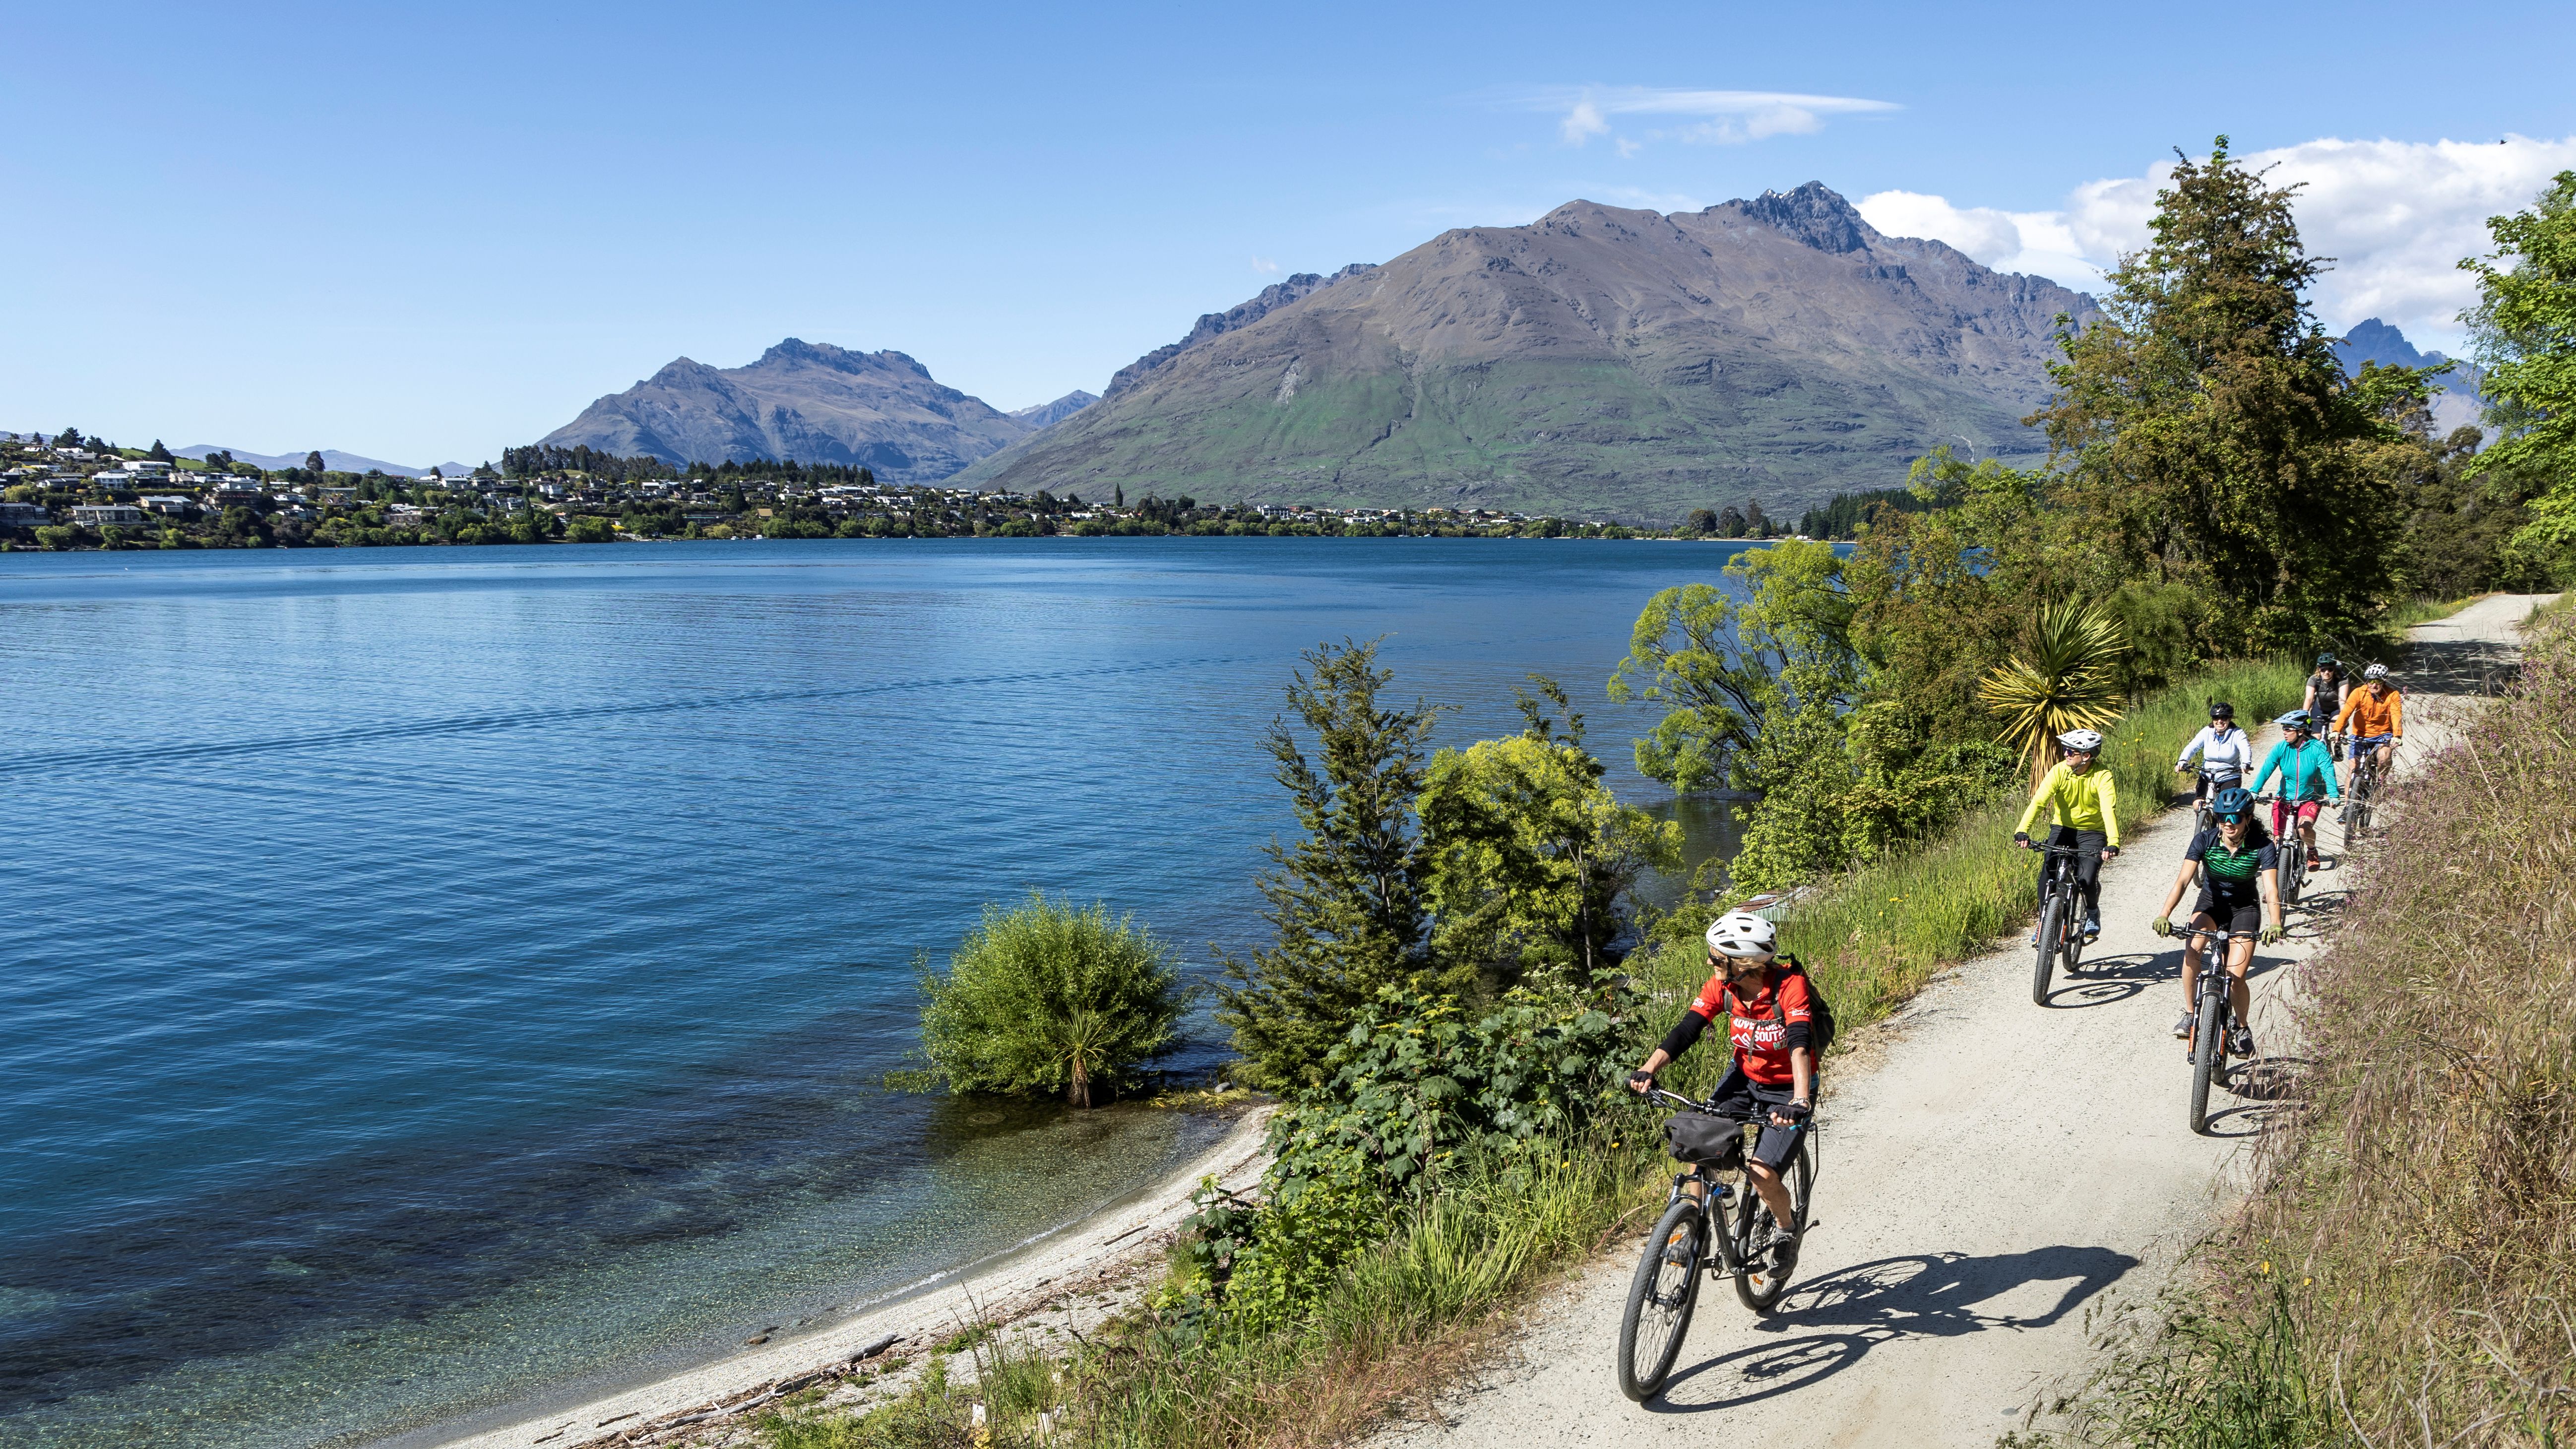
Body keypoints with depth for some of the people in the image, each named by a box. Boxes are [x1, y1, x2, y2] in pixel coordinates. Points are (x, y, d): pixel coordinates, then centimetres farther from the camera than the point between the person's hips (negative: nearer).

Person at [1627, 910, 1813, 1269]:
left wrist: (1800, 1100, -56)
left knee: (1762, 1174, -18)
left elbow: (1800, 1044, -41)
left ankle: (1786, 1225, 15)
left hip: (1788, 1088, -5)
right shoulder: (1722, 985, -15)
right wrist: (1647, 1070, -35)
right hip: (1745, 1076, 5)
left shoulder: (1789, 985, -29)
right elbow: (1686, 1029, -21)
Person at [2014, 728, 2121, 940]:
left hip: (2092, 832, -2)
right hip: (2062, 828, 2)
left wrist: (2113, 843, -48)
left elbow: (2108, 810, -33)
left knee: (2087, 880, -23)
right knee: (2047, 879, -16)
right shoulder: (2059, 771, -15)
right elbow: (2038, 801, -26)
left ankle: (2092, 913, 11)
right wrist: (2022, 831, -41)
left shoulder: (2102, 777, -20)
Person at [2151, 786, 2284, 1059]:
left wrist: (2275, 924, -49)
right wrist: (2164, 914, -41)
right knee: (2192, 949, -30)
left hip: (2245, 907, -1)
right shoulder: (2205, 840, -19)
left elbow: (2271, 889, -31)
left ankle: (2242, 1028, 14)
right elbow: (2183, 879, -27)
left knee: (2235, 976, -15)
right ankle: (2189, 1015, -15)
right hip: (2211, 901, 1)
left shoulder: (2262, 846, -21)